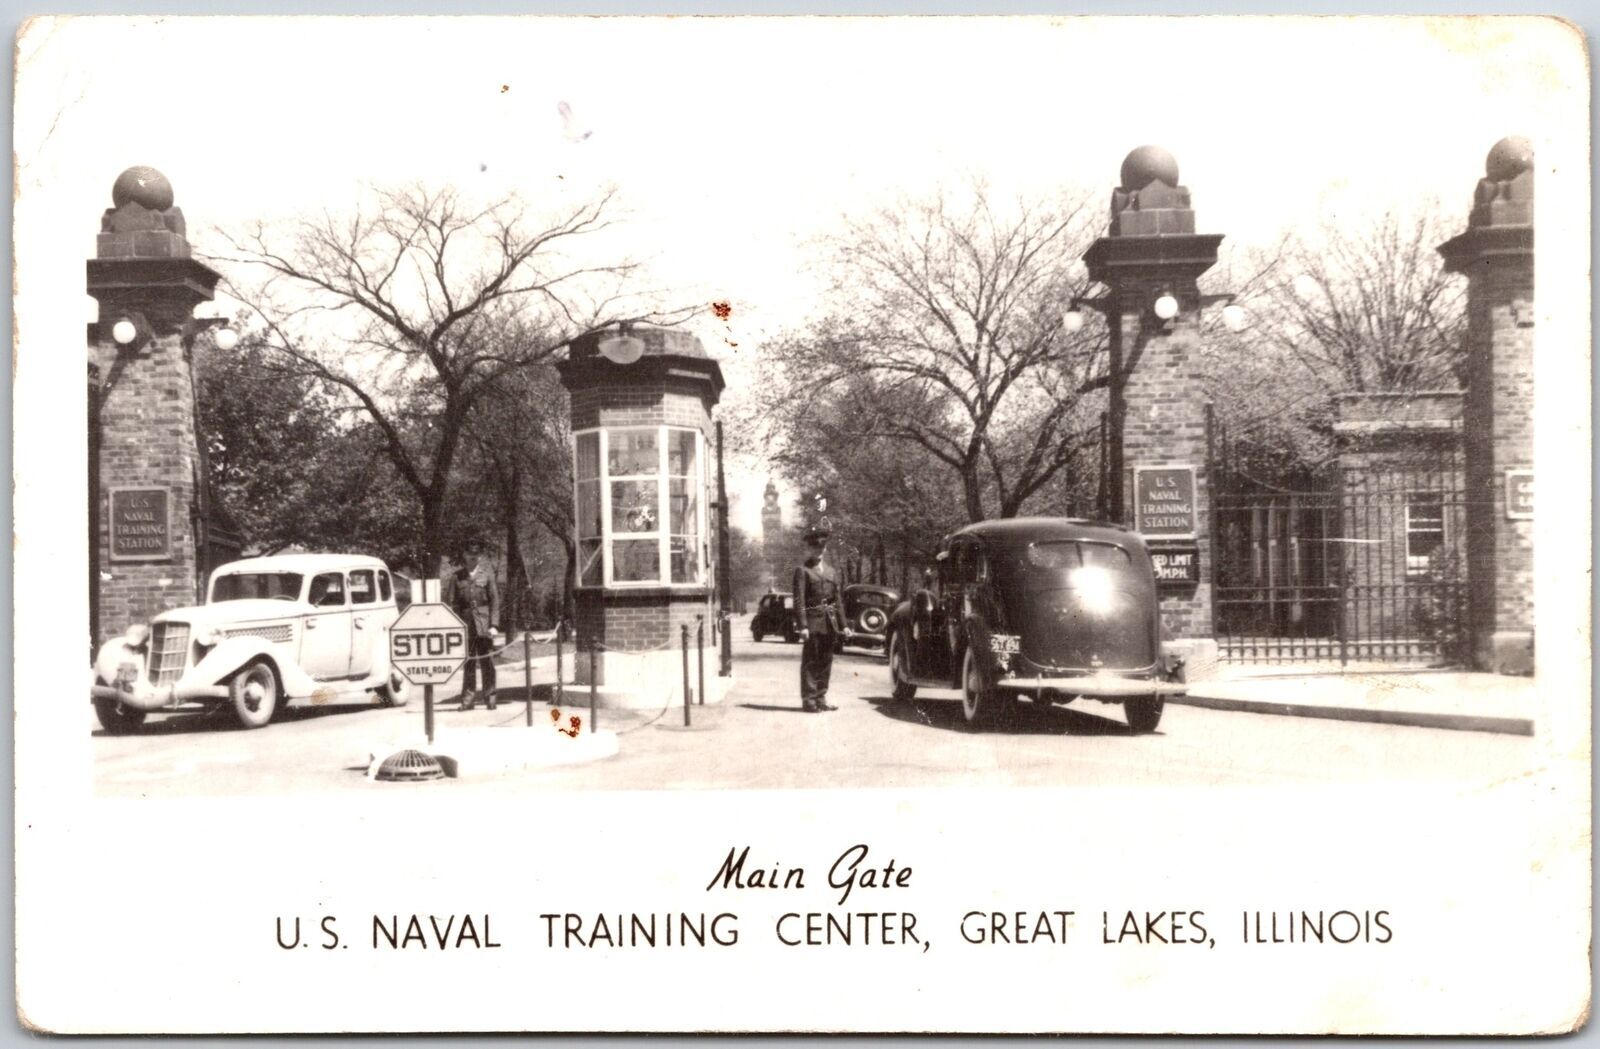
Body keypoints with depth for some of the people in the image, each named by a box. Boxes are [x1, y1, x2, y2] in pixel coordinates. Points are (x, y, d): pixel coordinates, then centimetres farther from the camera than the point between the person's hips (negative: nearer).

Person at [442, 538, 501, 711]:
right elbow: (448, 601, 1)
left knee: (487, 661, 1)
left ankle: (489, 696, 10)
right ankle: (468, 697, 11)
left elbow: (494, 600, 3)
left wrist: (493, 624, -4)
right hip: (465, 623, 0)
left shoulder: (486, 573, 3)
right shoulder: (455, 574, 2)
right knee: (468, 662, 4)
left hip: (483, 623, 0)